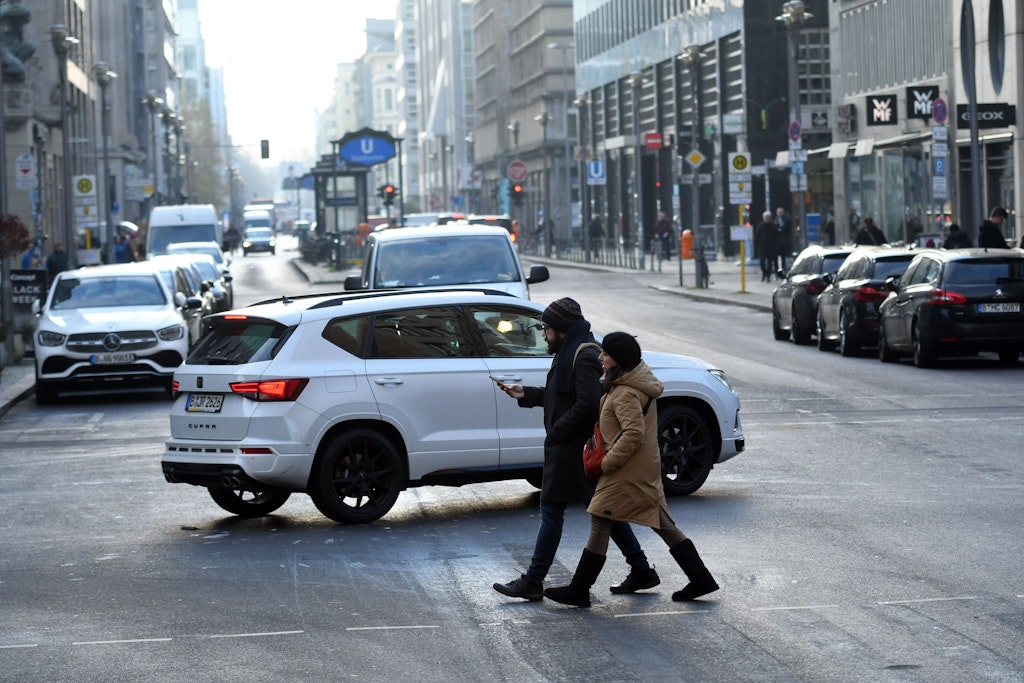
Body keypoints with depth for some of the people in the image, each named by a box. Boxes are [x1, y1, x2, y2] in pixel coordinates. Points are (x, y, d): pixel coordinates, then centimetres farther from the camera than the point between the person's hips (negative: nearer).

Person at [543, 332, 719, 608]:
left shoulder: (625, 393, -19)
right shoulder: (641, 383, 12)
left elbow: (633, 434, -27)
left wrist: (607, 462, -18)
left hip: (628, 472, -10)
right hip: (647, 467, 10)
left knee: (600, 525, -3)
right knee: (662, 524, 13)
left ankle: (579, 590, 1)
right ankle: (700, 579, 14)